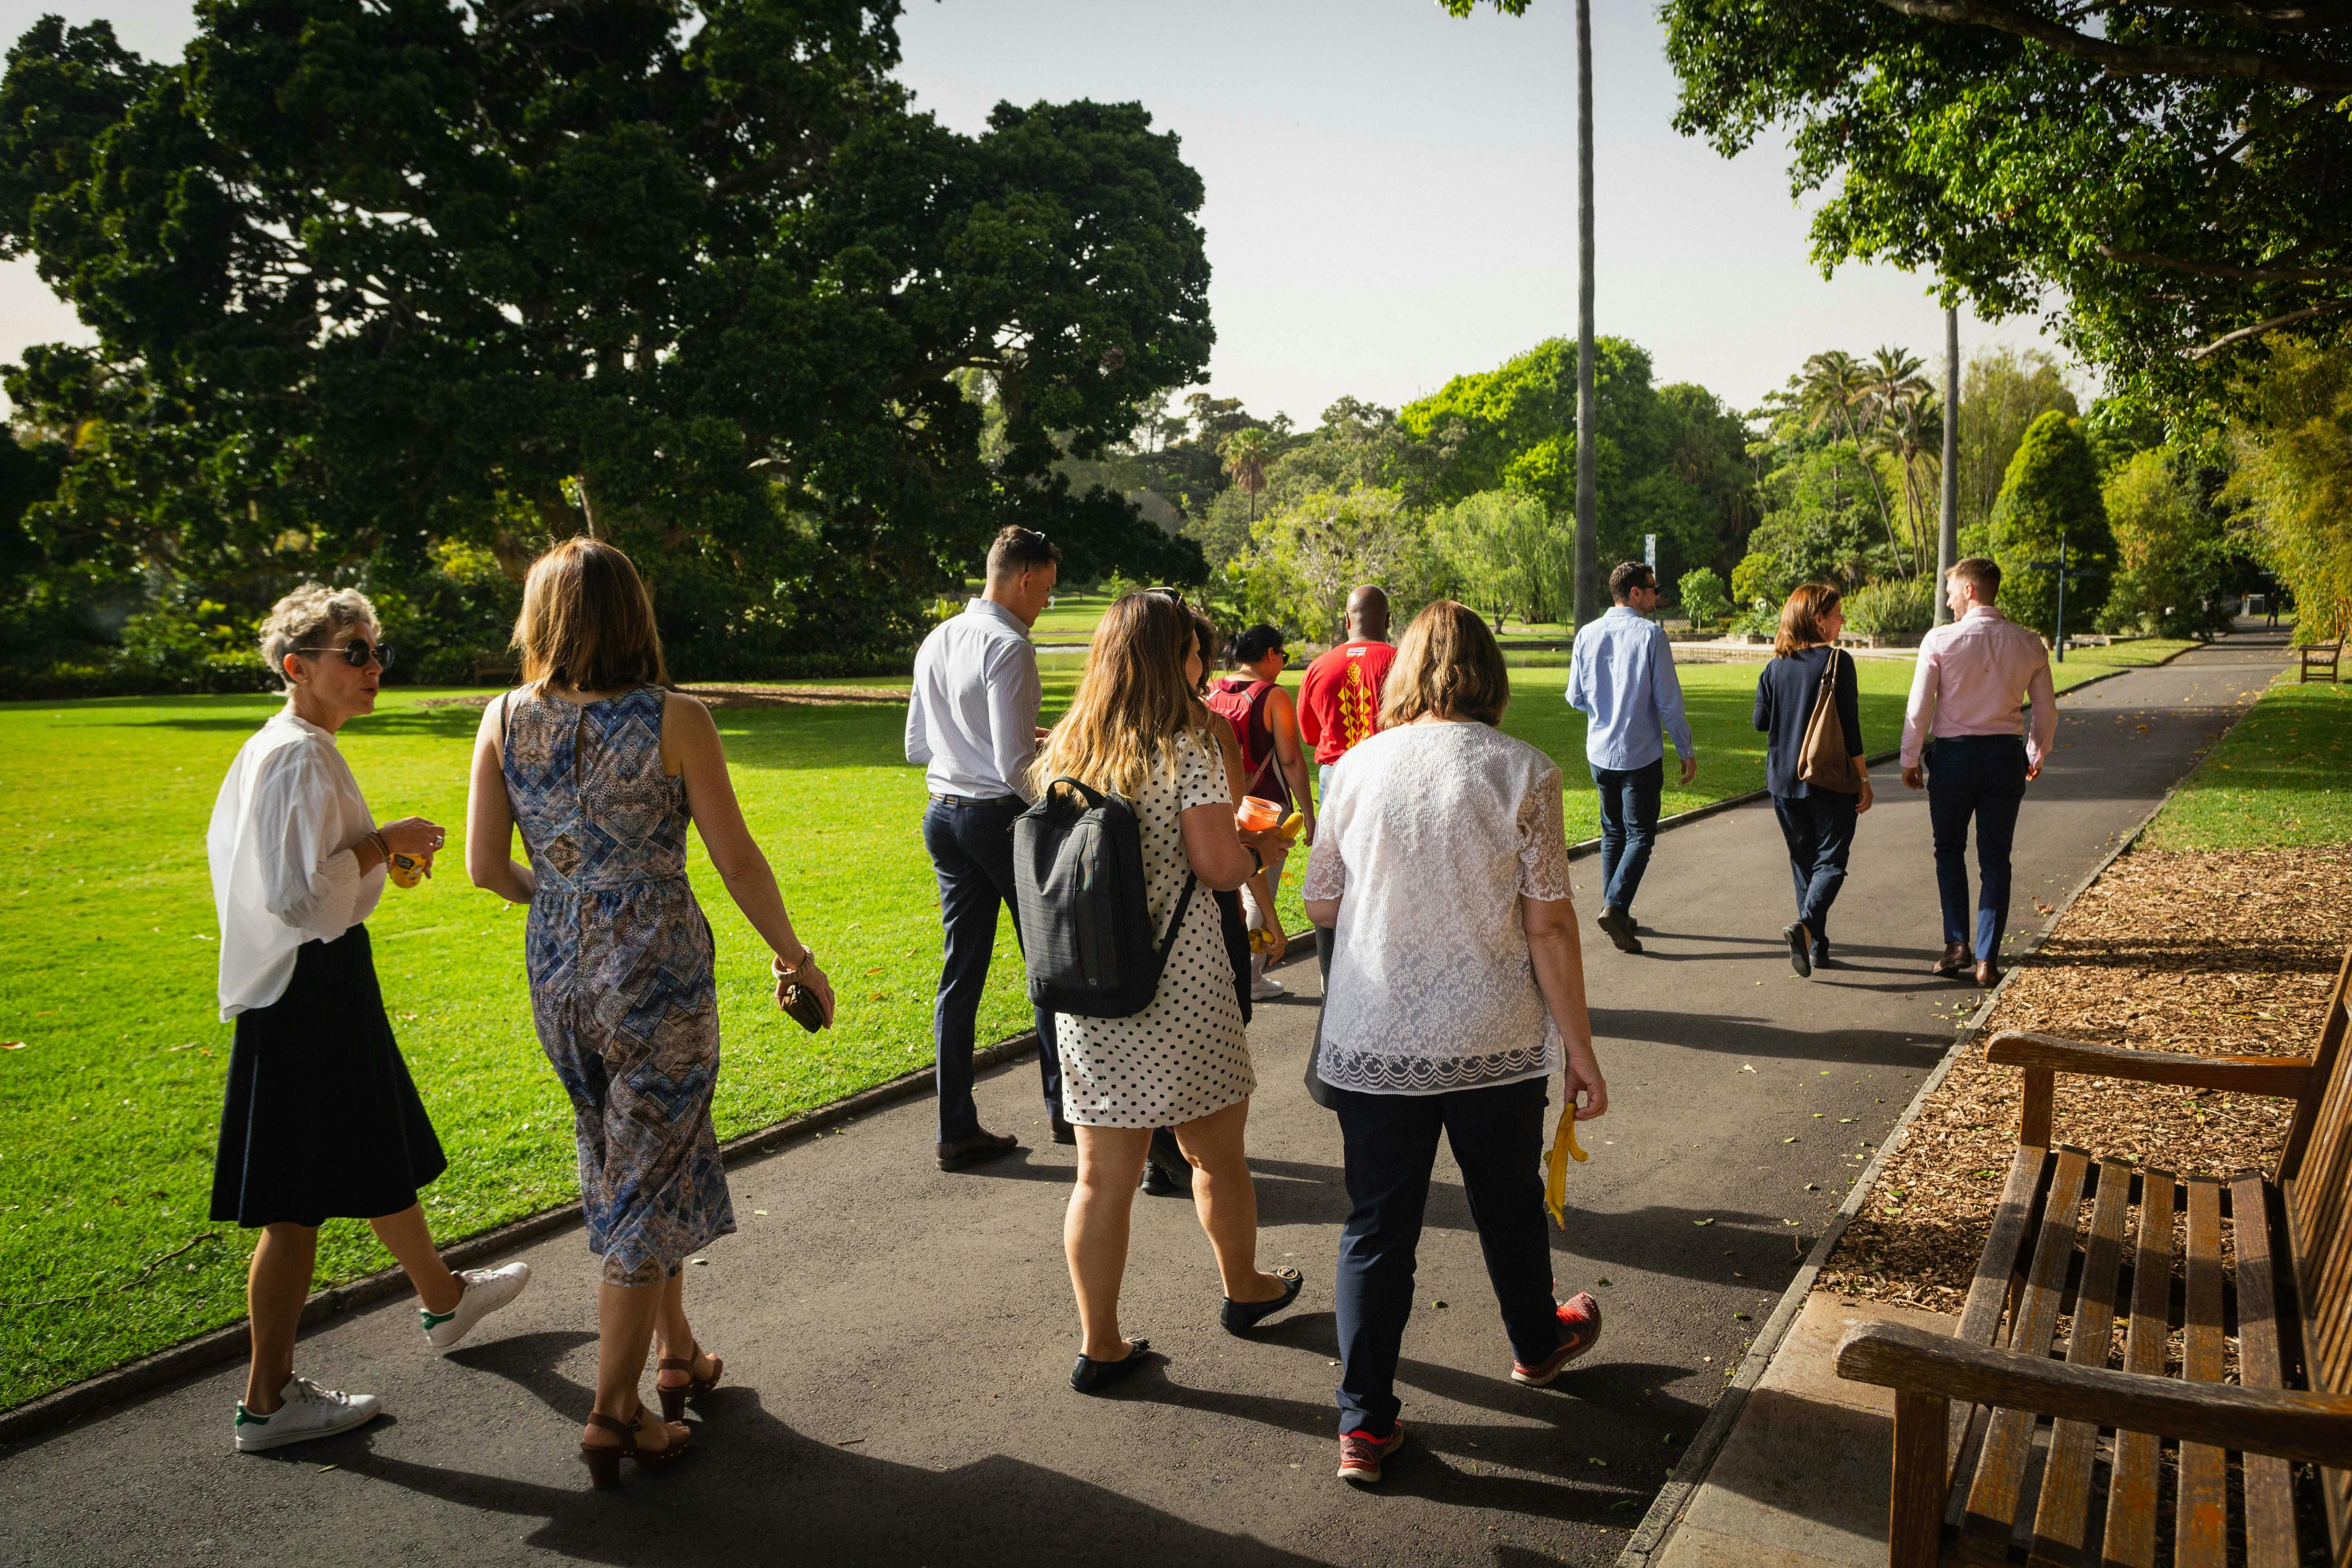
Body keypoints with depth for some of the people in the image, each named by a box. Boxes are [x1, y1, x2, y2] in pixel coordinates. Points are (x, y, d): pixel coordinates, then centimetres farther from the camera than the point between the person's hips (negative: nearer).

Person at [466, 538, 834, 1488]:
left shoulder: (505, 722, -2)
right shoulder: (674, 720, -13)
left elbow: (487, 867, -1)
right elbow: (736, 859, -11)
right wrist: (793, 956, 2)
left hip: (557, 971, 5)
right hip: (657, 971, -5)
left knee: (631, 1164, 22)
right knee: (649, 1182, 7)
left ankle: (679, 1355, 36)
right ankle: (614, 1418, 13)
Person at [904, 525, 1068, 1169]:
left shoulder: (937, 641, 9)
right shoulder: (1009, 647, -15)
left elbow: (917, 747, 17)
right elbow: (1016, 767, -20)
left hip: (943, 815, 7)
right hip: (1000, 818, -7)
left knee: (960, 970, 10)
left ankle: (957, 1130, 13)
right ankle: (1064, 1106, 22)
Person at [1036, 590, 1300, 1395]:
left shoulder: (1063, 752, 5)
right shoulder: (1185, 749, -12)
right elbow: (1217, 865, -17)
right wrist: (1254, 848, 5)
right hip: (1179, 989, -4)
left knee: (1103, 1175, 10)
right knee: (1216, 1155, 18)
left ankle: (1100, 1344, 18)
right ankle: (1245, 1289, 38)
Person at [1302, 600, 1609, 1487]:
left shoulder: (1358, 768, -4)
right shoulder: (1522, 772, -10)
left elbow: (1319, 905, 4)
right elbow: (1548, 925, -10)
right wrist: (1580, 1048, -2)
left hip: (1370, 1045, 1)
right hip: (1495, 1045, 0)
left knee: (1377, 1227, 11)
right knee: (1508, 1206, 22)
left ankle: (1365, 1424, 13)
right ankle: (1537, 1343, 47)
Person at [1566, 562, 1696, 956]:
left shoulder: (1587, 634, 1)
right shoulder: (1651, 635, -12)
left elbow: (1576, 698, 7)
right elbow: (1669, 701, -10)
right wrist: (1686, 751, 0)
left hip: (1599, 753, 5)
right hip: (1641, 755, -5)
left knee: (1613, 833, 17)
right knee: (1640, 836, 2)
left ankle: (1617, 914, 21)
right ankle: (1614, 907, -15)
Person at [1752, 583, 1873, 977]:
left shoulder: (1777, 665, 2)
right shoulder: (1838, 661, -11)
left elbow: (1761, 720, 6)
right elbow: (1849, 726, -12)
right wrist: (1864, 778, -5)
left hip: (1784, 782, 5)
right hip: (1829, 780, -5)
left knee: (1803, 862, 15)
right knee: (1831, 859, 2)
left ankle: (1816, 946, 17)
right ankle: (1806, 925, -22)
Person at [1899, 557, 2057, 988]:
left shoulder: (1940, 640, -10)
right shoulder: (2028, 644, 1)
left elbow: (1919, 708, -9)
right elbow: (2047, 711, 7)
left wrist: (1911, 759, 4)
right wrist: (2037, 755, 24)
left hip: (1952, 754, -2)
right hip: (2006, 755, 2)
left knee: (1950, 849, 17)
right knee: (1995, 859, 8)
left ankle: (1957, 942, 10)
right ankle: (1988, 959, 7)